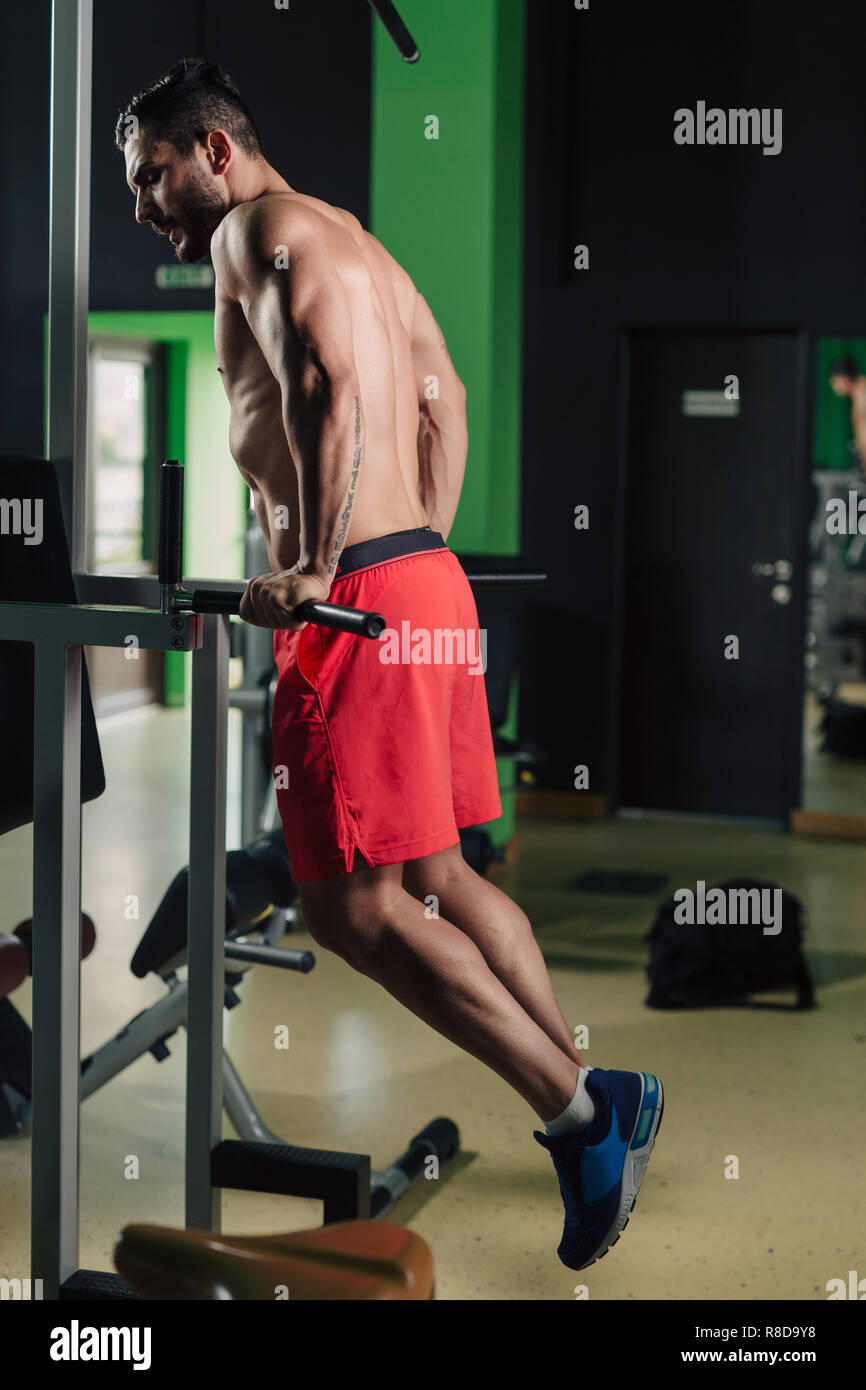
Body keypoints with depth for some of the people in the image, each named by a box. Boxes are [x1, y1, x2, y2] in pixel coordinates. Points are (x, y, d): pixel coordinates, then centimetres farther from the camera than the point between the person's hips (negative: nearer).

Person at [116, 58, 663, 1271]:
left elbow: (334, 386, -23)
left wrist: (317, 570, -27)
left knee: (353, 905, -6)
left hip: (359, 598, -10)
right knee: (437, 877, 16)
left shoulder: (259, 229, -6)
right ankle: (594, 1093, 21)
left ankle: (579, 1114, -4)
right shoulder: (351, 242, 23)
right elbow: (445, 400, 26)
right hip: (429, 581, 10)